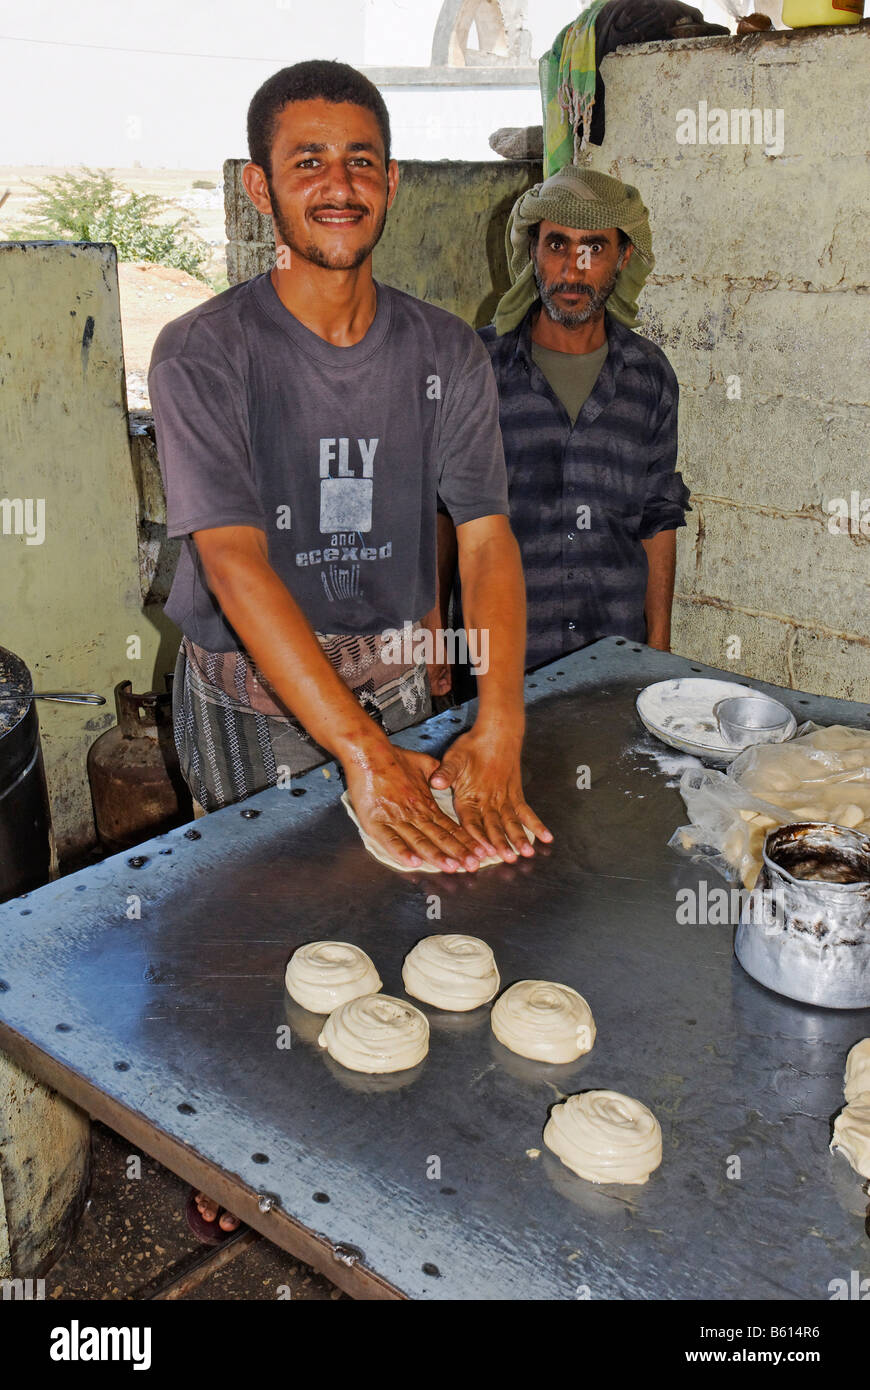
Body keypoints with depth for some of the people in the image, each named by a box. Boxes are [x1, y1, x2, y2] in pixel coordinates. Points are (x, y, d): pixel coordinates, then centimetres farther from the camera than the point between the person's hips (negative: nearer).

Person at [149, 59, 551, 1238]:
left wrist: (498, 732, -24)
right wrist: (366, 753, -32)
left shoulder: (445, 353, -2)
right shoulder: (203, 353, -14)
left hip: (393, 678, 4)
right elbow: (235, 563, -24)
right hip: (250, 698, -3)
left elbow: (486, 535, -9)